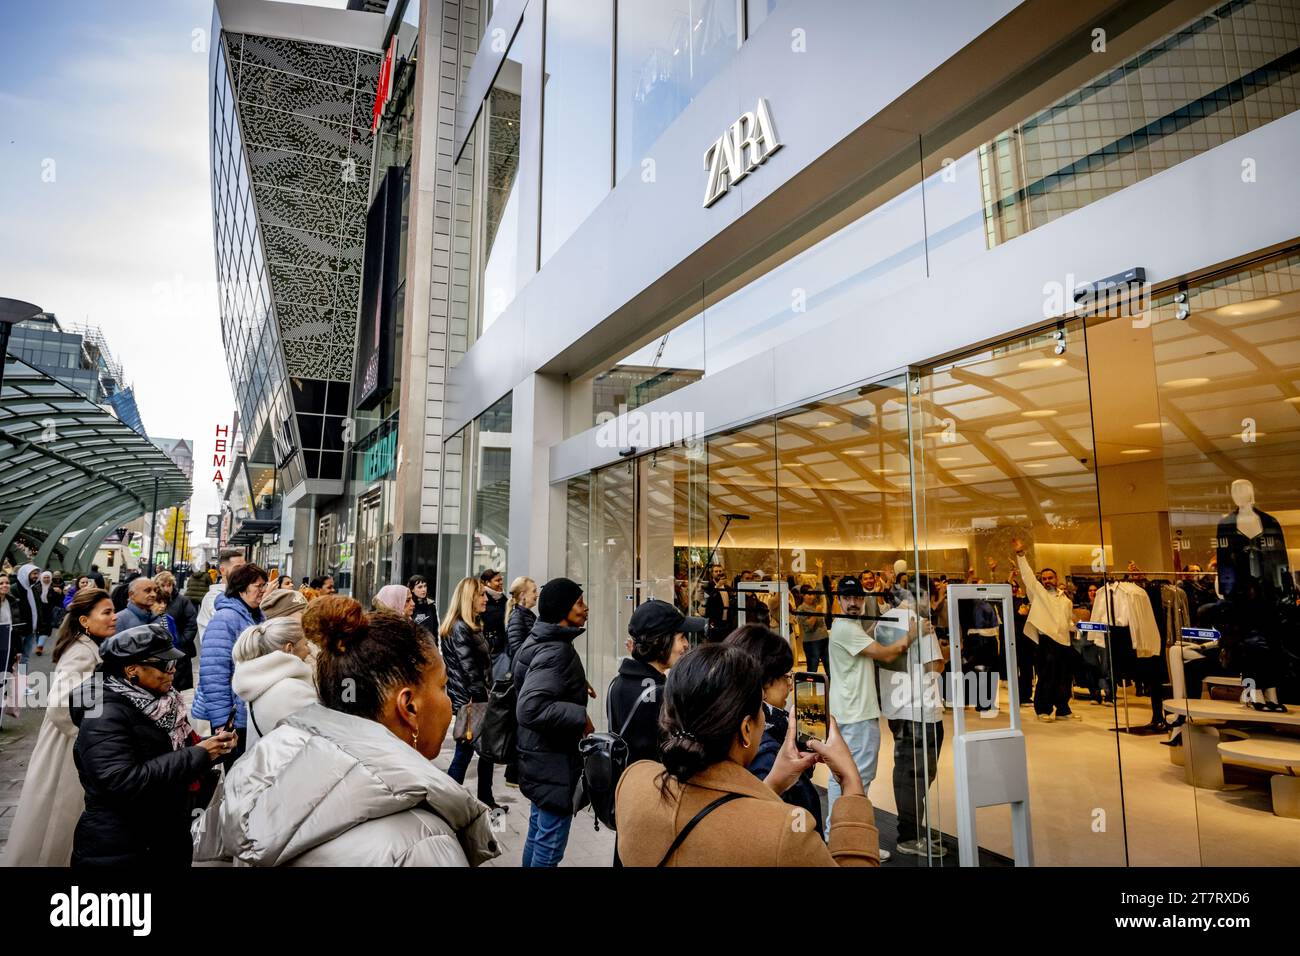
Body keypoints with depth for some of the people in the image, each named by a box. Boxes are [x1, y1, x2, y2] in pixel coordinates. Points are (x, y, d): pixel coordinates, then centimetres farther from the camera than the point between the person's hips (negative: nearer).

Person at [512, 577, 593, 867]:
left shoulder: (542, 640, 6)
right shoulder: (556, 650, -25)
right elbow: (530, 709, -37)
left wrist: (575, 685, 13)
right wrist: (581, 717, -26)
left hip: (543, 754, 10)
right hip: (554, 759, -10)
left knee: (538, 831, 23)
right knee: (551, 842, 4)